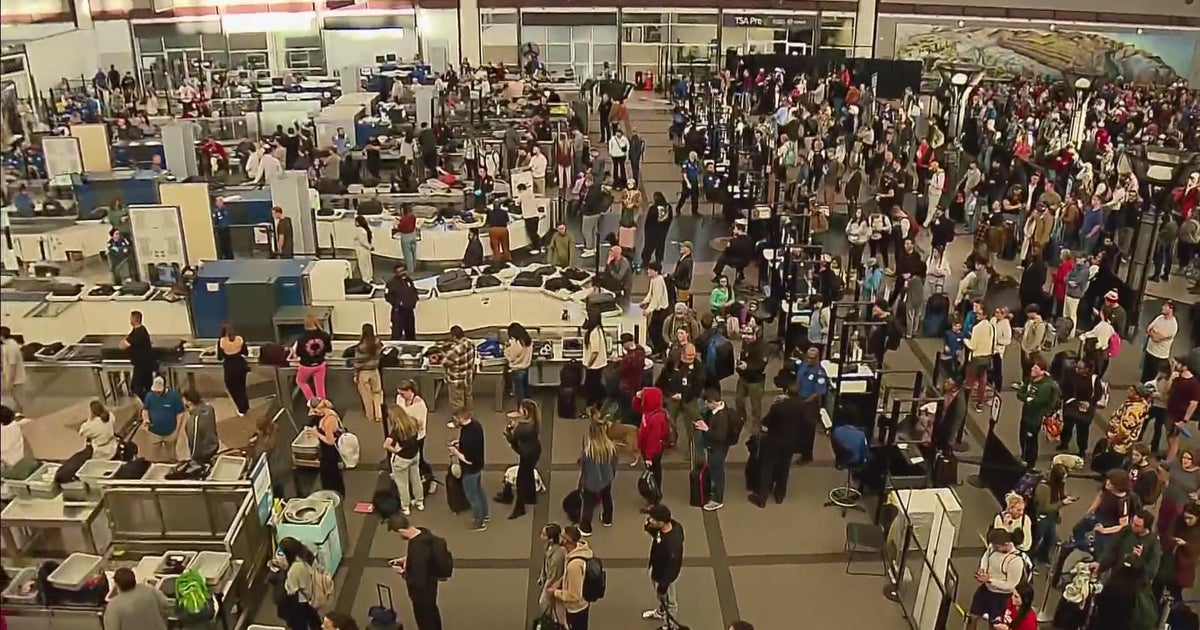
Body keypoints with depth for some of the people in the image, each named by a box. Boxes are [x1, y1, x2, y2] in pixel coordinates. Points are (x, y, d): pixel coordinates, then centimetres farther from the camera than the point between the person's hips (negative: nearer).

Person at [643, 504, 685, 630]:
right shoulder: (671, 524, -21)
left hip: (665, 575, -8)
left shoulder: (672, 542, -44)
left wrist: (663, 585, -17)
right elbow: (655, 534, 2)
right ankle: (660, 612, 64)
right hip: (656, 569, 8)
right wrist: (649, 526, -20)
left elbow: (672, 566, -30)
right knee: (660, 596, 36)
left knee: (669, 601, 22)